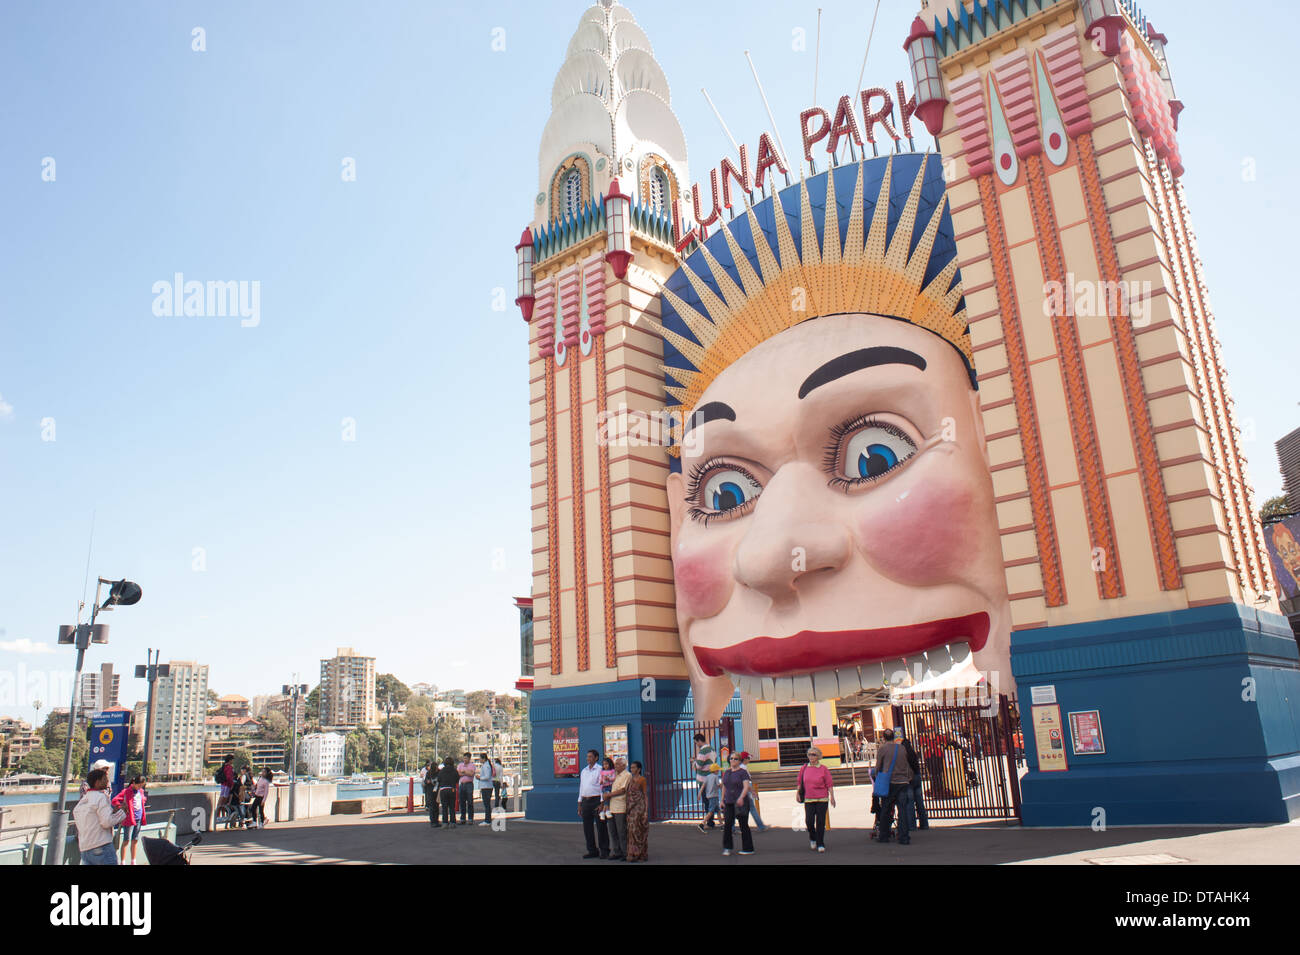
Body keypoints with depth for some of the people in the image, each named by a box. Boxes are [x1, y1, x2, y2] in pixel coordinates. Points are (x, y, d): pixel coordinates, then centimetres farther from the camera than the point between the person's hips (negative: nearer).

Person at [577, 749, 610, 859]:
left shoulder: (600, 770, -4)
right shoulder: (584, 771, 17)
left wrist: (602, 803, -16)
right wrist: (579, 804, 15)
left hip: (596, 800, -6)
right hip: (585, 801, 7)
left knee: (601, 827, -2)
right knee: (587, 827, 8)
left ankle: (604, 851, 6)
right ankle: (592, 851, 17)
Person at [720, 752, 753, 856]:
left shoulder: (743, 772, -6)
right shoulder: (727, 773, 13)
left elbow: (746, 786, -16)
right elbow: (724, 787, 19)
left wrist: (741, 797, -30)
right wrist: (722, 800, 11)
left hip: (741, 803, -5)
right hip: (729, 803, 5)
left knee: (744, 826, 0)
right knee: (727, 825, -4)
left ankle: (748, 849, 9)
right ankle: (727, 848, 6)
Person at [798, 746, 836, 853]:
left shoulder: (823, 769, -3)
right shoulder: (804, 768, 5)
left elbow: (830, 784, -1)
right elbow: (800, 783, 16)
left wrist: (832, 797, -6)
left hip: (822, 800, -2)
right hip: (808, 800, 2)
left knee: (820, 822, 0)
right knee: (809, 821, -4)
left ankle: (820, 844, 12)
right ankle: (812, 838, 25)